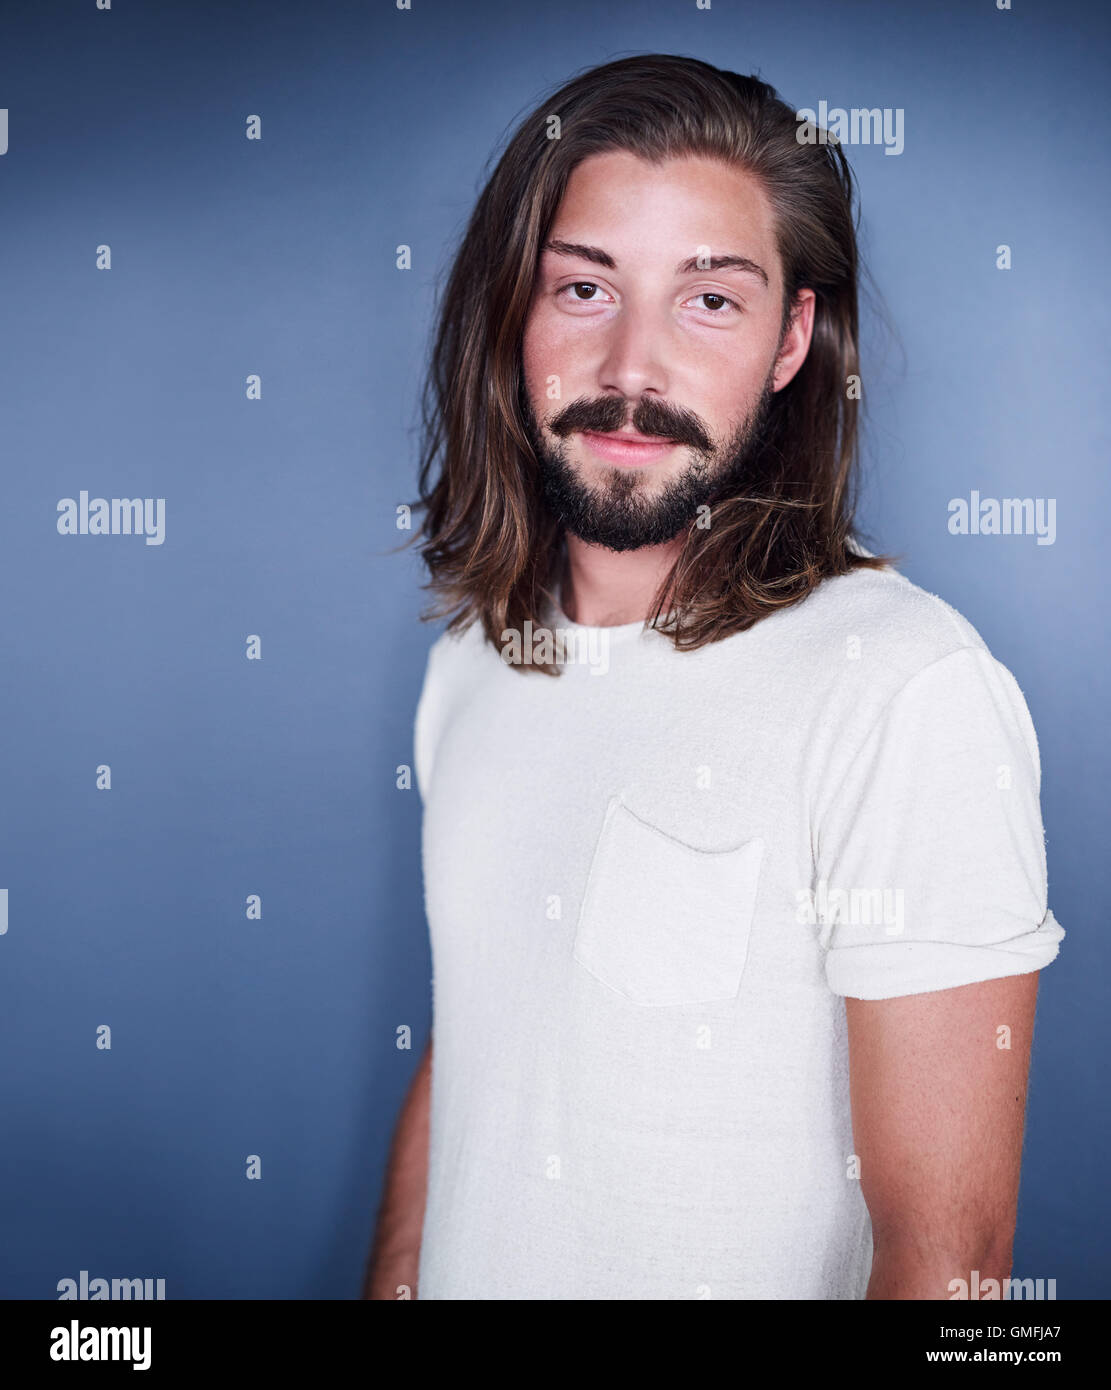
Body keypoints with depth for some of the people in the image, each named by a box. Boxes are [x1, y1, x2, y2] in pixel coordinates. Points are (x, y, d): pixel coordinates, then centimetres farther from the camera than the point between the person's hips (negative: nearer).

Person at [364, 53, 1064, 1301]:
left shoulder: (909, 692, -27)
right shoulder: (471, 657, -4)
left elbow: (946, 1243, -24)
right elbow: (461, 1055, 5)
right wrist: (391, 1285, 3)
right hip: (466, 1275, 6)